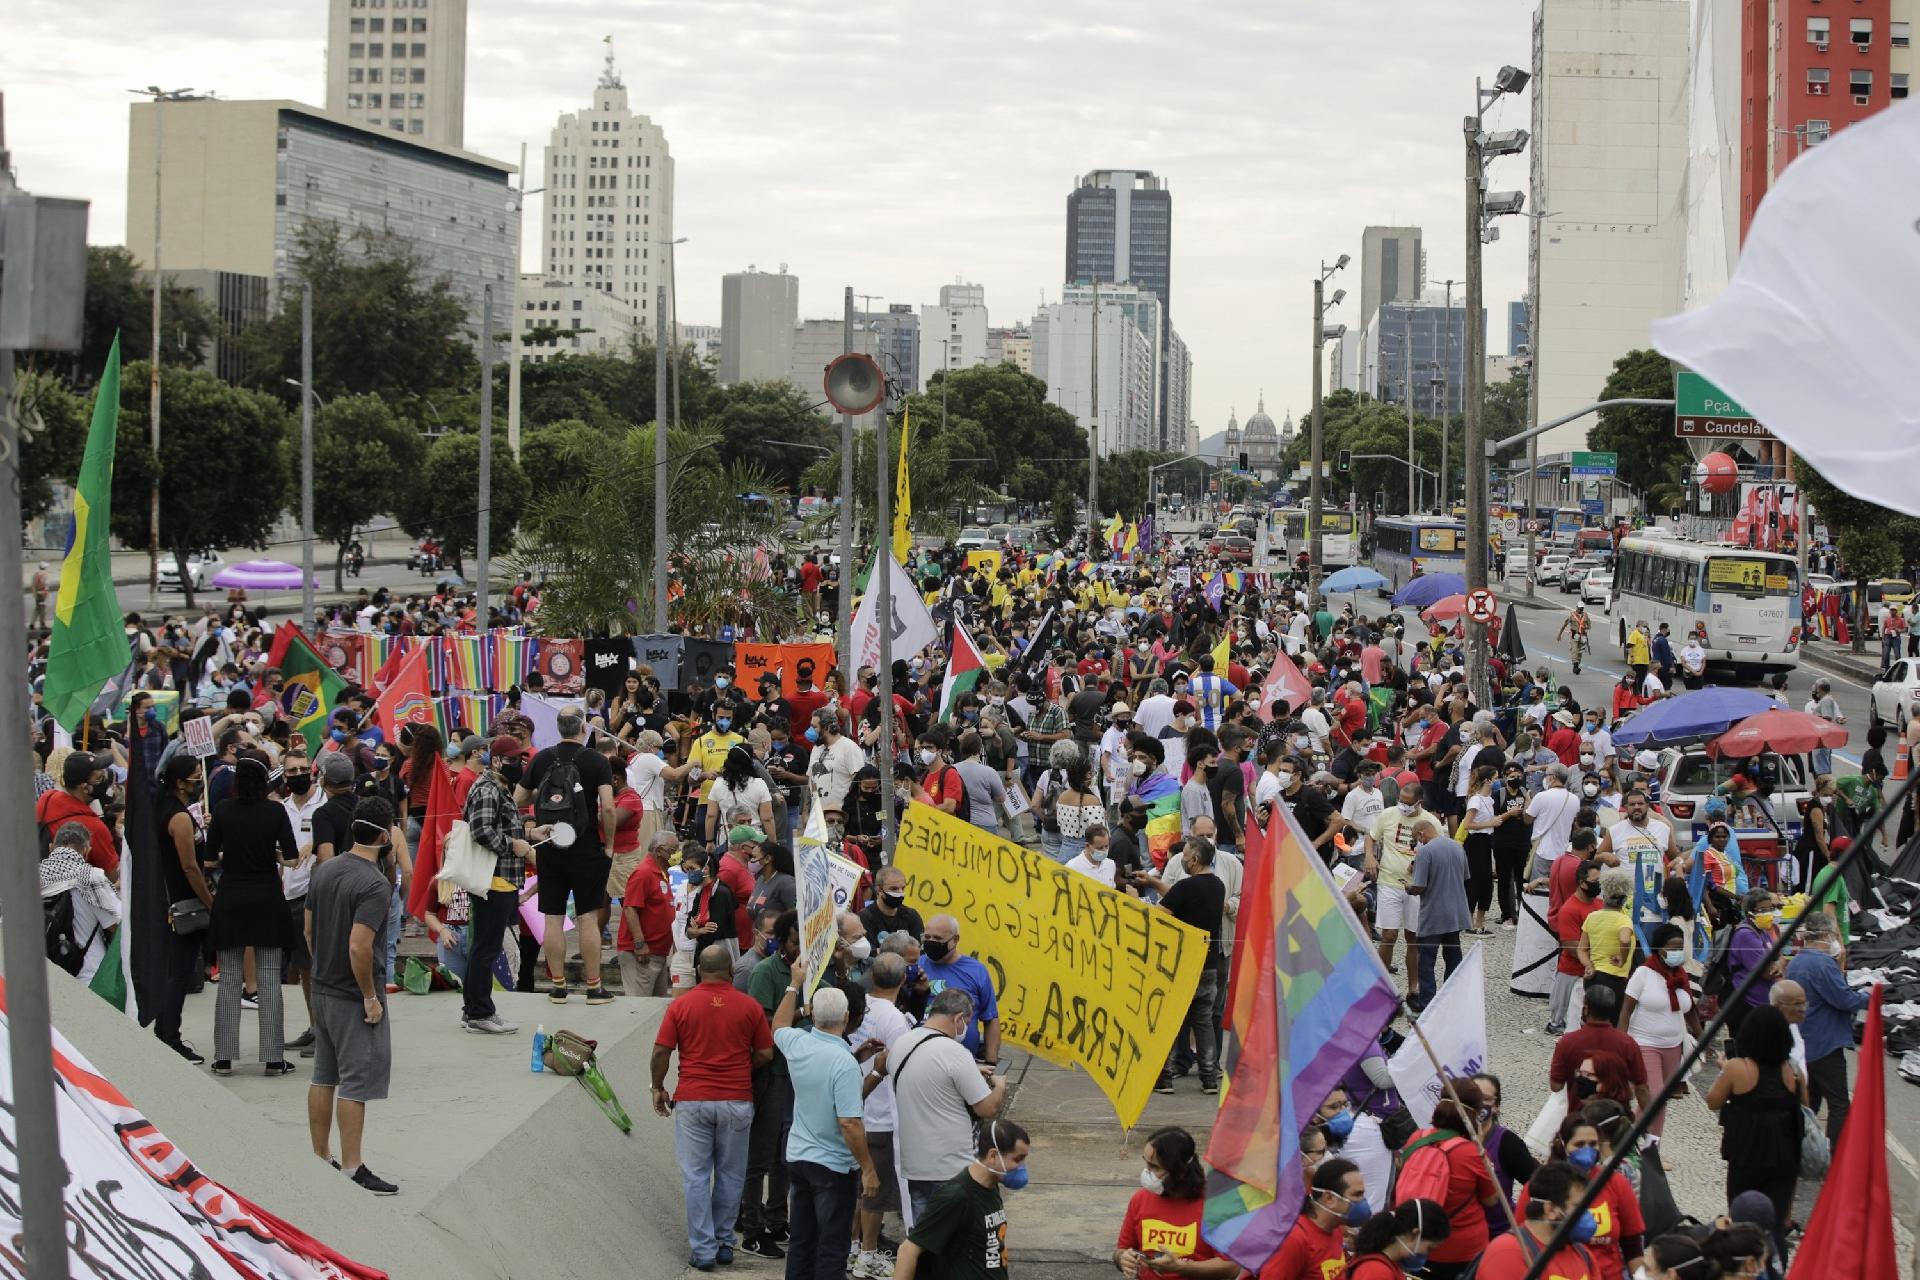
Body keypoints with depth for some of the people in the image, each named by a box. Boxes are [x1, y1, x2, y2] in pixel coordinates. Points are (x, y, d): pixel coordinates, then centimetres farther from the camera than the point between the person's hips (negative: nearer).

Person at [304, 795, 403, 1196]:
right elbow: (359, 946, -26)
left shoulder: (324, 870, 5)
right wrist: (371, 996, -16)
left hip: (323, 989, 8)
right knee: (356, 1083, -3)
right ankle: (352, 1170, 0)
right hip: (354, 997, -8)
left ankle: (320, 1159, 23)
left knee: (323, 1077, 15)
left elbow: (308, 929, 12)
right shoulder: (374, 884, -20)